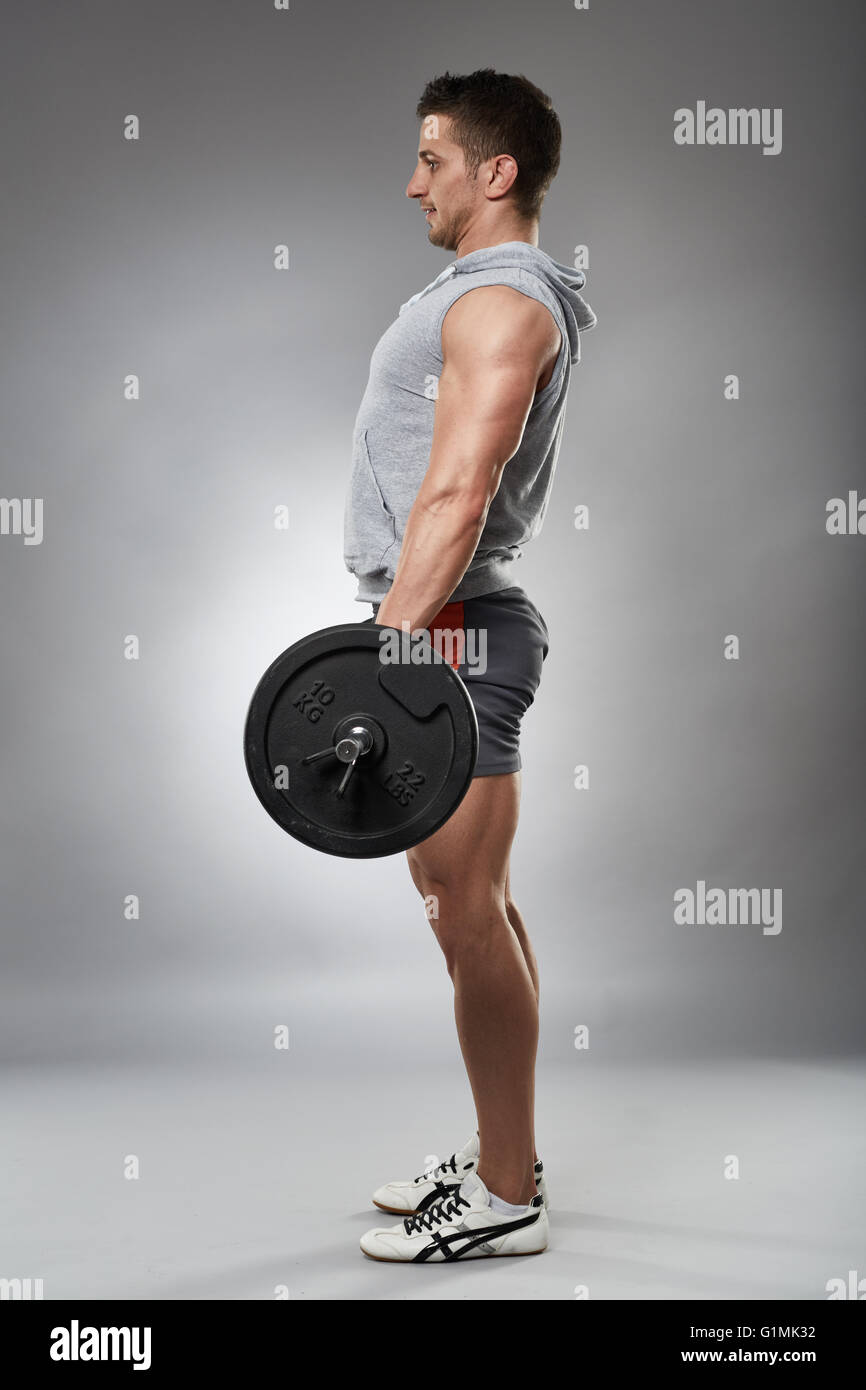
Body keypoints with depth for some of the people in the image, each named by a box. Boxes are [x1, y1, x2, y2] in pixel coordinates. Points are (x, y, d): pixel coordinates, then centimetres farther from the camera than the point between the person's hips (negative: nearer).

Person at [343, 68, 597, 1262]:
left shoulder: (500, 301, -12)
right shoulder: (489, 293, 21)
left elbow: (456, 493, -24)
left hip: (450, 630, -11)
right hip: (445, 628, 11)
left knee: (465, 909, -6)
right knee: (474, 905, 14)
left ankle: (506, 1201, 5)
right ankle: (500, 1159, 25)